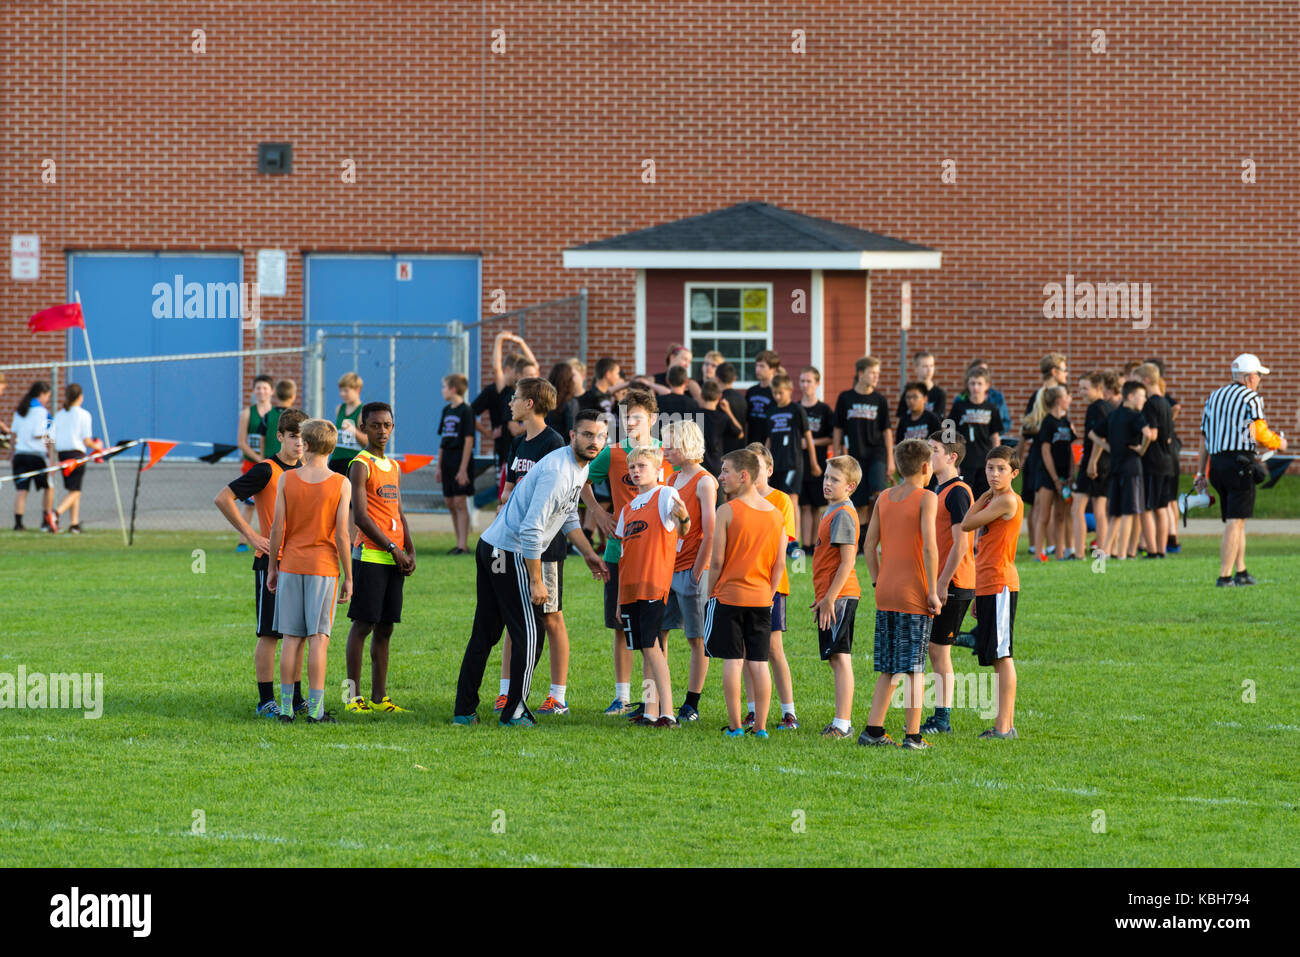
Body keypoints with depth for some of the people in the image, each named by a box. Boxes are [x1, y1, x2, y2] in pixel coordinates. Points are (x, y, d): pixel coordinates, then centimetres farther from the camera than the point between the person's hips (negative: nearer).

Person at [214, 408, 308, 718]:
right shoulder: (266, 470, -10)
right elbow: (223, 499, -16)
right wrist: (251, 536, -16)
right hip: (271, 560, -7)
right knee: (269, 633, -4)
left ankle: (296, 698, 17)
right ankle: (266, 701, 0)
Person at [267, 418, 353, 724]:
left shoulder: (288, 479, -2)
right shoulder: (341, 484, -6)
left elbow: (277, 527, -1)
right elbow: (341, 534, -8)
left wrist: (272, 567, 10)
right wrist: (348, 577, -1)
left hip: (291, 565, 2)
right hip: (323, 567, -2)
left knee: (292, 638, 6)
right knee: (319, 638, 0)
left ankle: (286, 707, 7)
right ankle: (315, 709, -3)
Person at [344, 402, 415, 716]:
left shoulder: (394, 468, 18)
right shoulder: (360, 465, -6)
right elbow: (361, 516, -13)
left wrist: (410, 551, 8)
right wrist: (392, 548, -13)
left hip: (395, 558, 7)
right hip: (370, 555, -7)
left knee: (385, 628, 7)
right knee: (363, 625, -7)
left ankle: (379, 698, 10)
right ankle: (354, 696, -4)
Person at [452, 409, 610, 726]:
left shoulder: (580, 468, 10)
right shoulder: (557, 471, -22)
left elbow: (568, 516, 27)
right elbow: (531, 530, -25)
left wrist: (589, 554, 23)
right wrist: (536, 581, -21)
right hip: (510, 554, -10)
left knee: (484, 634, 13)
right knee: (529, 634, -4)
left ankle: (464, 711, 17)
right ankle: (514, 712, 1)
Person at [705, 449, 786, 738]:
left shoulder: (726, 511, -10)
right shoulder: (776, 514, 5)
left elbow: (717, 561, -10)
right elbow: (780, 564, 5)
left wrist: (709, 593, 2)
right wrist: (768, 594, 15)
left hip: (729, 594, -4)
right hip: (761, 599, 4)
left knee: (732, 660, 0)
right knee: (759, 663, 6)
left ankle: (735, 726, -1)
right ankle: (760, 726, 6)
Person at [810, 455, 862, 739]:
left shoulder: (843, 514, -14)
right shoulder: (832, 512, 17)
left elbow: (847, 562, -19)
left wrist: (830, 598, -20)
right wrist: (822, 598, 24)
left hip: (839, 596, -10)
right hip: (831, 596, 10)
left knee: (840, 659, -12)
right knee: (837, 660, 11)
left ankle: (842, 724, -14)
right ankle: (842, 723, 14)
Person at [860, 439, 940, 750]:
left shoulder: (884, 498, 10)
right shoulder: (926, 498, -7)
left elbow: (869, 545, 10)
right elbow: (928, 545, -16)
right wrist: (933, 591, -13)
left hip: (886, 593, 6)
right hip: (914, 593, -6)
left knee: (889, 668, 11)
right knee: (914, 666, -1)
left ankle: (872, 730, 6)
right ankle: (913, 735, -1)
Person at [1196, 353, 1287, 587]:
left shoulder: (1214, 397, 17)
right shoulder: (1251, 399, -4)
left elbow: (1204, 436, 17)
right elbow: (1259, 433, -14)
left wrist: (1201, 473, 20)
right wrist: (1279, 442, 7)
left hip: (1216, 462, 7)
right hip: (1239, 461, -7)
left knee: (1234, 521, 16)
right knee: (1235, 522, -7)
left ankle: (1241, 572, 18)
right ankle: (1225, 576, -11)